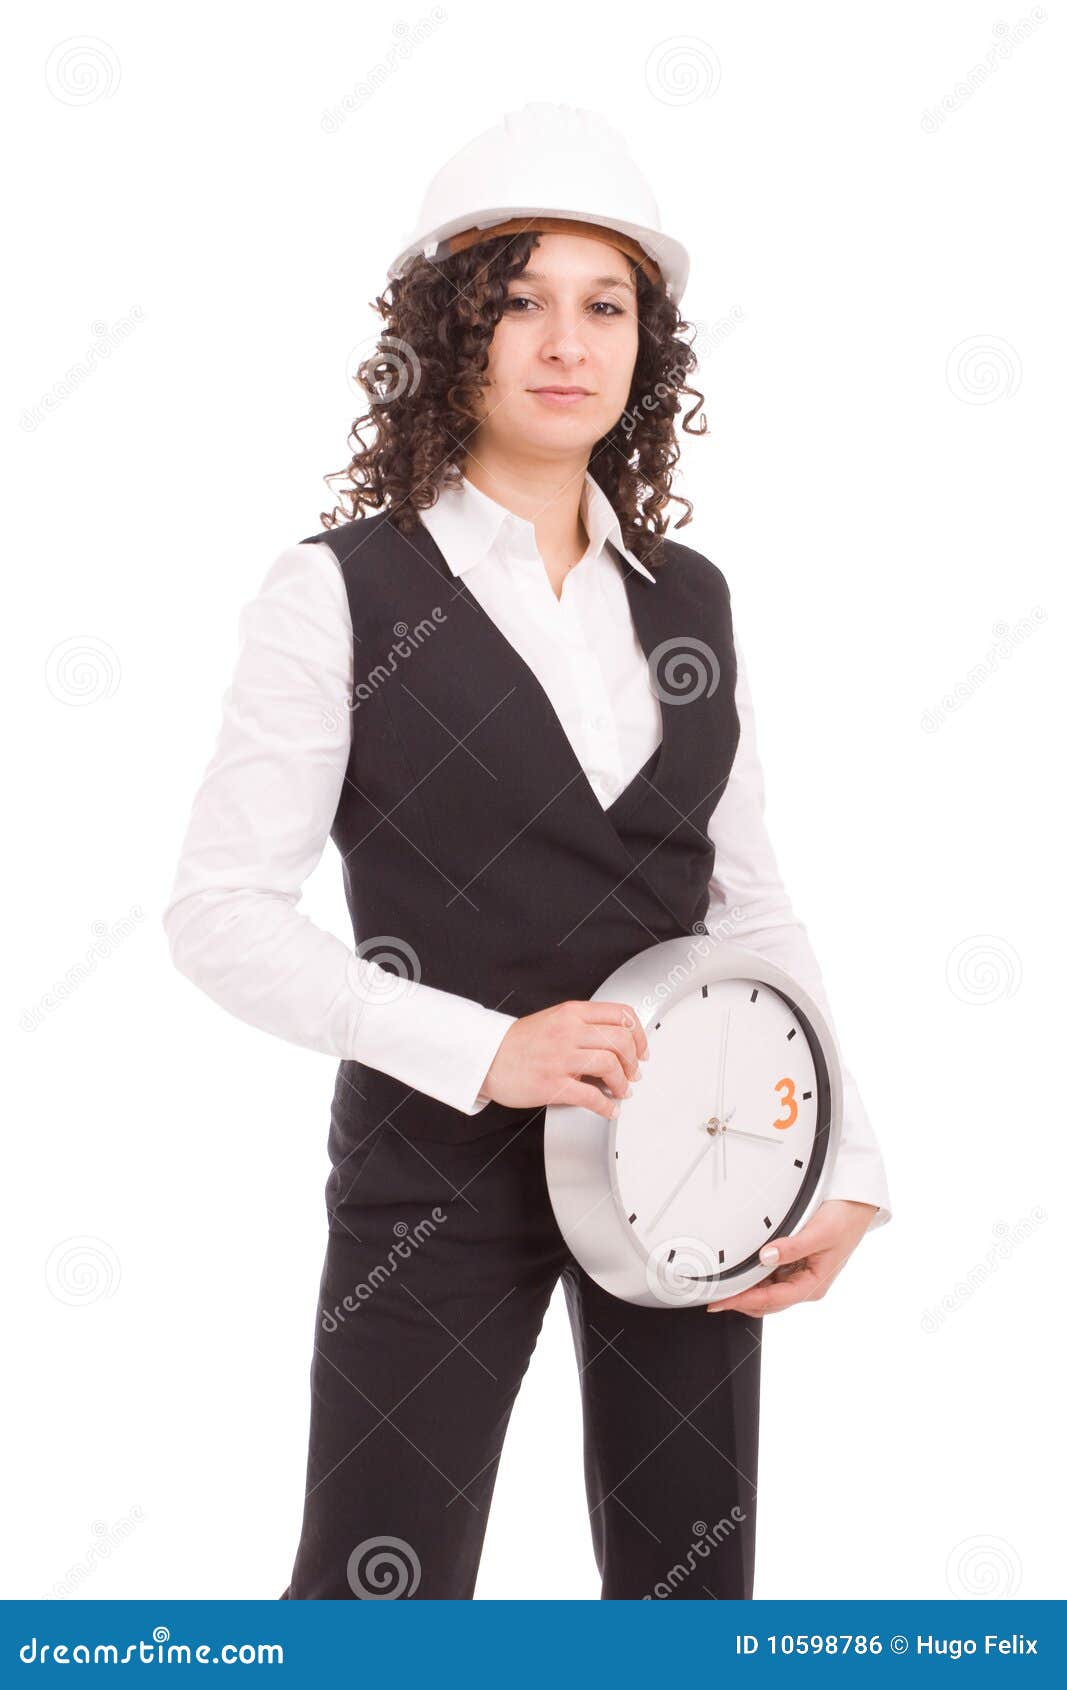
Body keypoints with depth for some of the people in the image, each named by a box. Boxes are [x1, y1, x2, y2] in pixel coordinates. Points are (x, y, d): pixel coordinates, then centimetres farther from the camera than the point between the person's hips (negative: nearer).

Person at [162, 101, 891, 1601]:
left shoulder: (690, 600, 7)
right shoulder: (342, 592, -7)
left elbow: (752, 903, 11)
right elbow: (220, 913, -10)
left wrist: (851, 1168, 1)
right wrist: (484, 1051, -21)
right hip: (439, 1164, -4)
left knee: (691, 1590, 13)